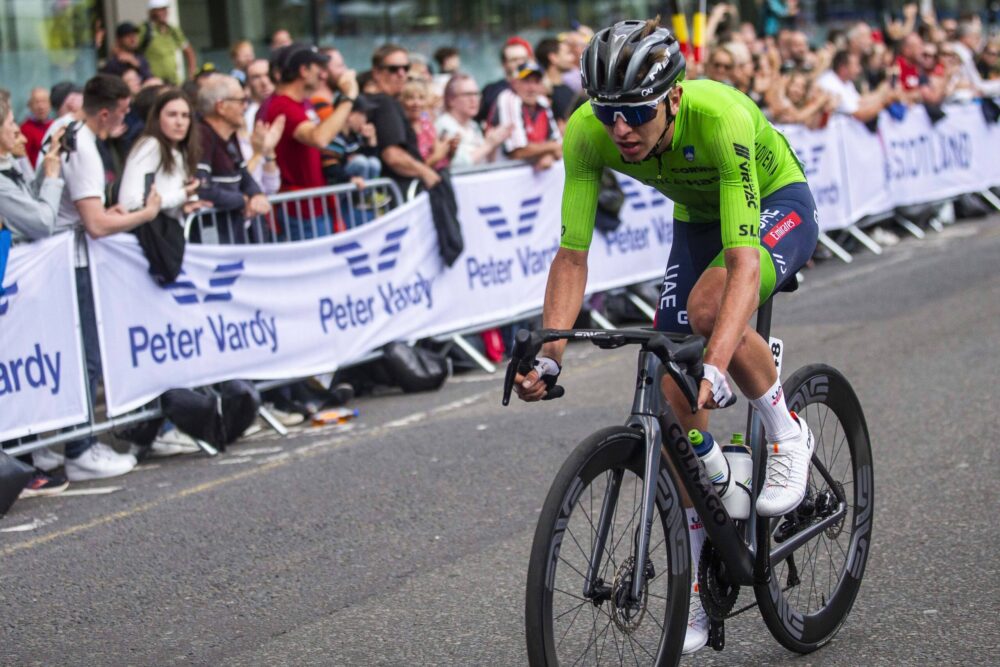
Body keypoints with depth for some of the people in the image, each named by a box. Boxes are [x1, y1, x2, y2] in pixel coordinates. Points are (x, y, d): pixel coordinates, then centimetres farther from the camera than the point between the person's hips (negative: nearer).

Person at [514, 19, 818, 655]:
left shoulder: (721, 117, -40)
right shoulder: (588, 132, -27)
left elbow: (744, 261, -46)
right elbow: (572, 254, -24)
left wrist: (716, 365, -58)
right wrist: (548, 355, -38)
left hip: (779, 203, -5)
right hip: (697, 217, 5)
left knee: (709, 304, -37)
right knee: (675, 392, -7)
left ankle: (787, 432, -8)